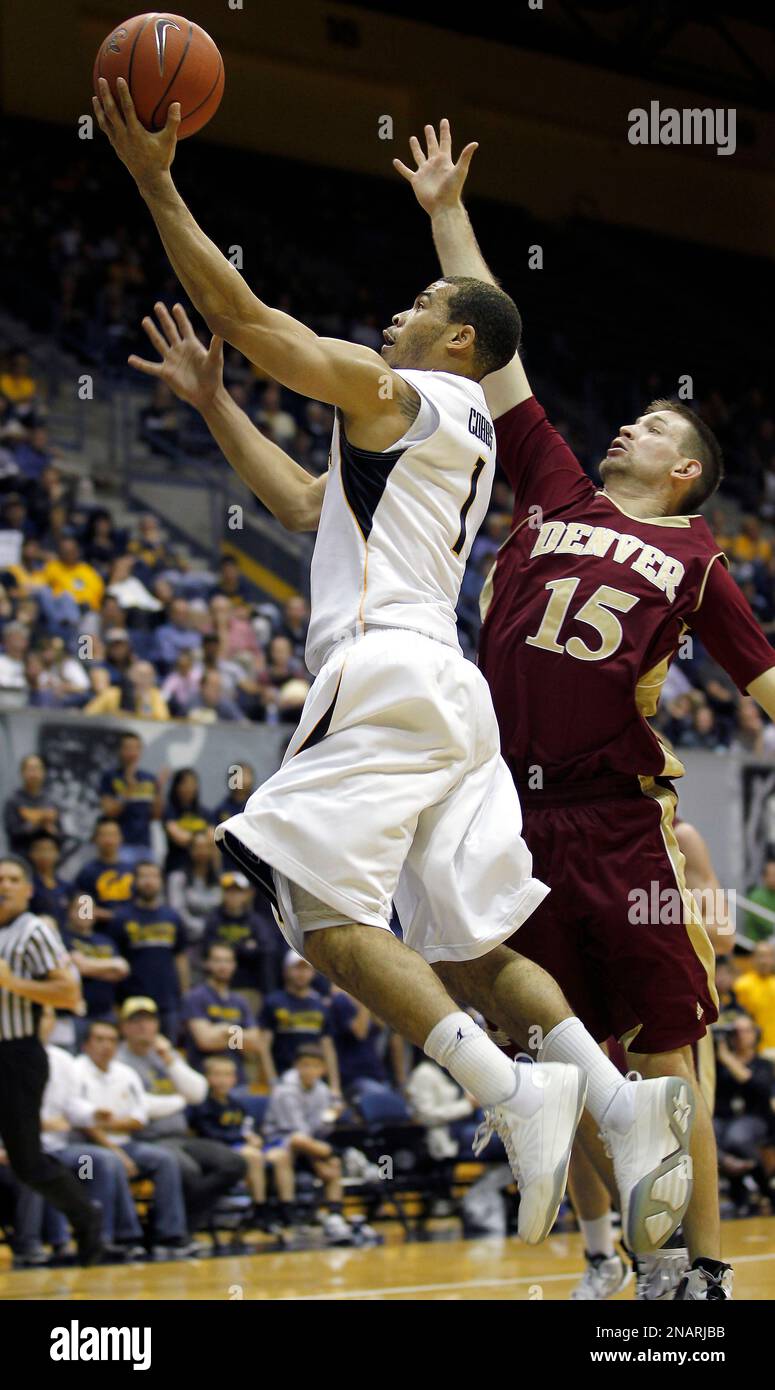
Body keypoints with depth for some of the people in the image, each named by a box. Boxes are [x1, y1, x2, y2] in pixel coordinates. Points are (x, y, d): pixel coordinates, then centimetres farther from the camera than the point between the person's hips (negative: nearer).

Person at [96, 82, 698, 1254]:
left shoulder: (392, 392, 0)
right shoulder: (463, 432, 27)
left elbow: (241, 312, -4)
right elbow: (305, 505, 35)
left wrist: (156, 181, 0)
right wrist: (211, 401, 36)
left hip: (386, 672, -9)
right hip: (452, 692, 9)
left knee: (328, 915, -14)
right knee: (469, 952, 7)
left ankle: (516, 1096, -25)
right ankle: (624, 1106, -10)